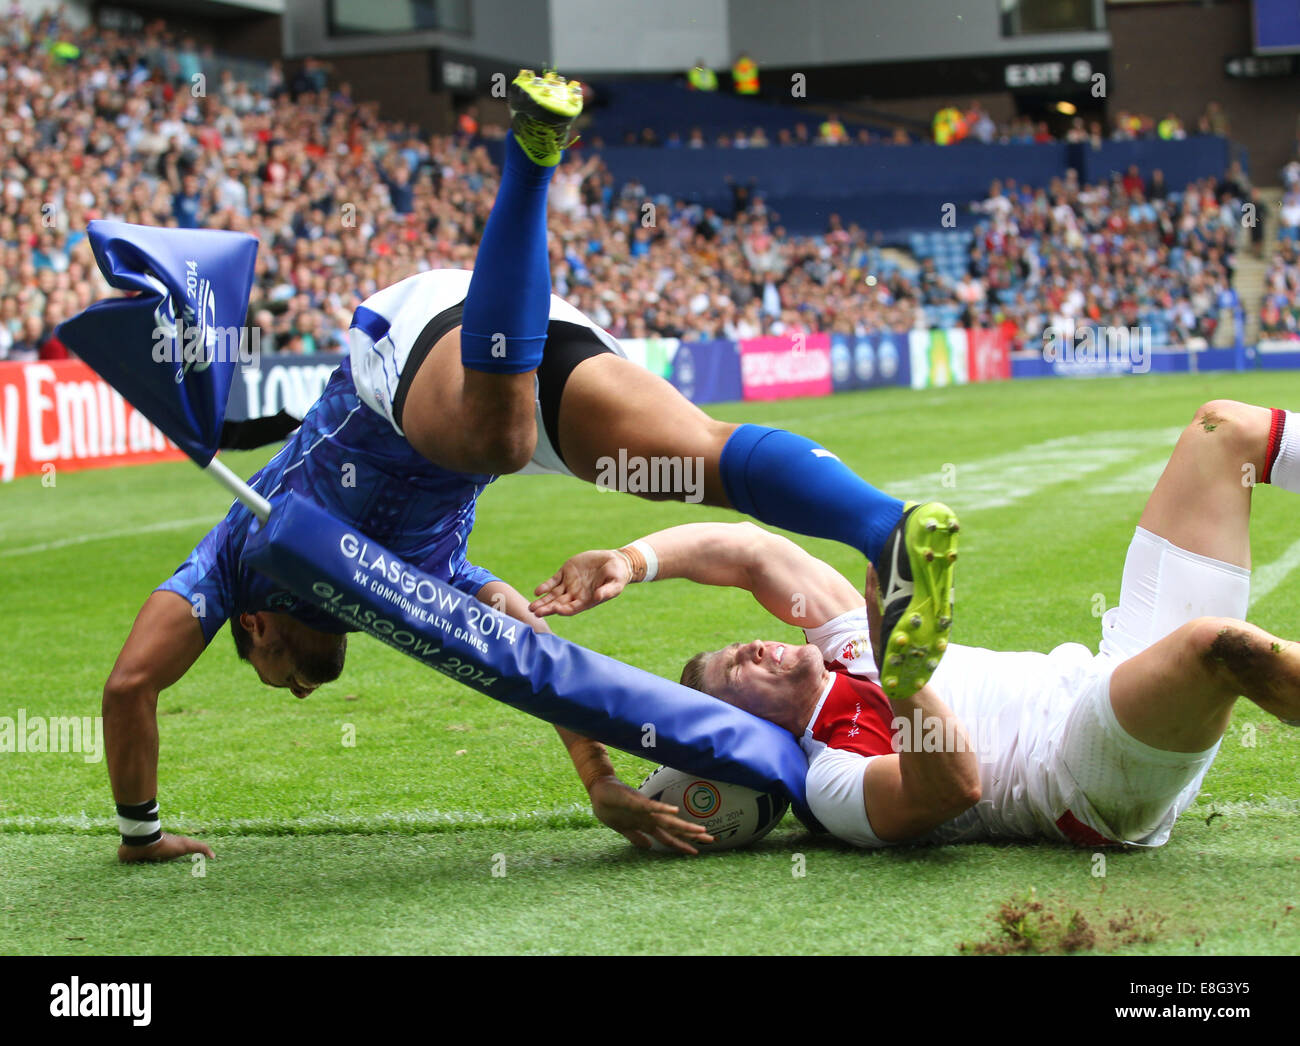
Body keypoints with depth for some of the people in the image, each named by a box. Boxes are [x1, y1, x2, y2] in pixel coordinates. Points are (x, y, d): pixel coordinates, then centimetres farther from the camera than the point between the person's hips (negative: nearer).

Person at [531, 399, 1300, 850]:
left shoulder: (847, 648, 14)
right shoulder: (832, 784, -9)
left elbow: (742, 548, 11)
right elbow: (954, 784, -27)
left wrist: (627, 562, 0)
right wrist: (897, 665, -34)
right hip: (1111, 783, -9)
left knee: (1225, 430, 6)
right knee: (1214, 645, -46)